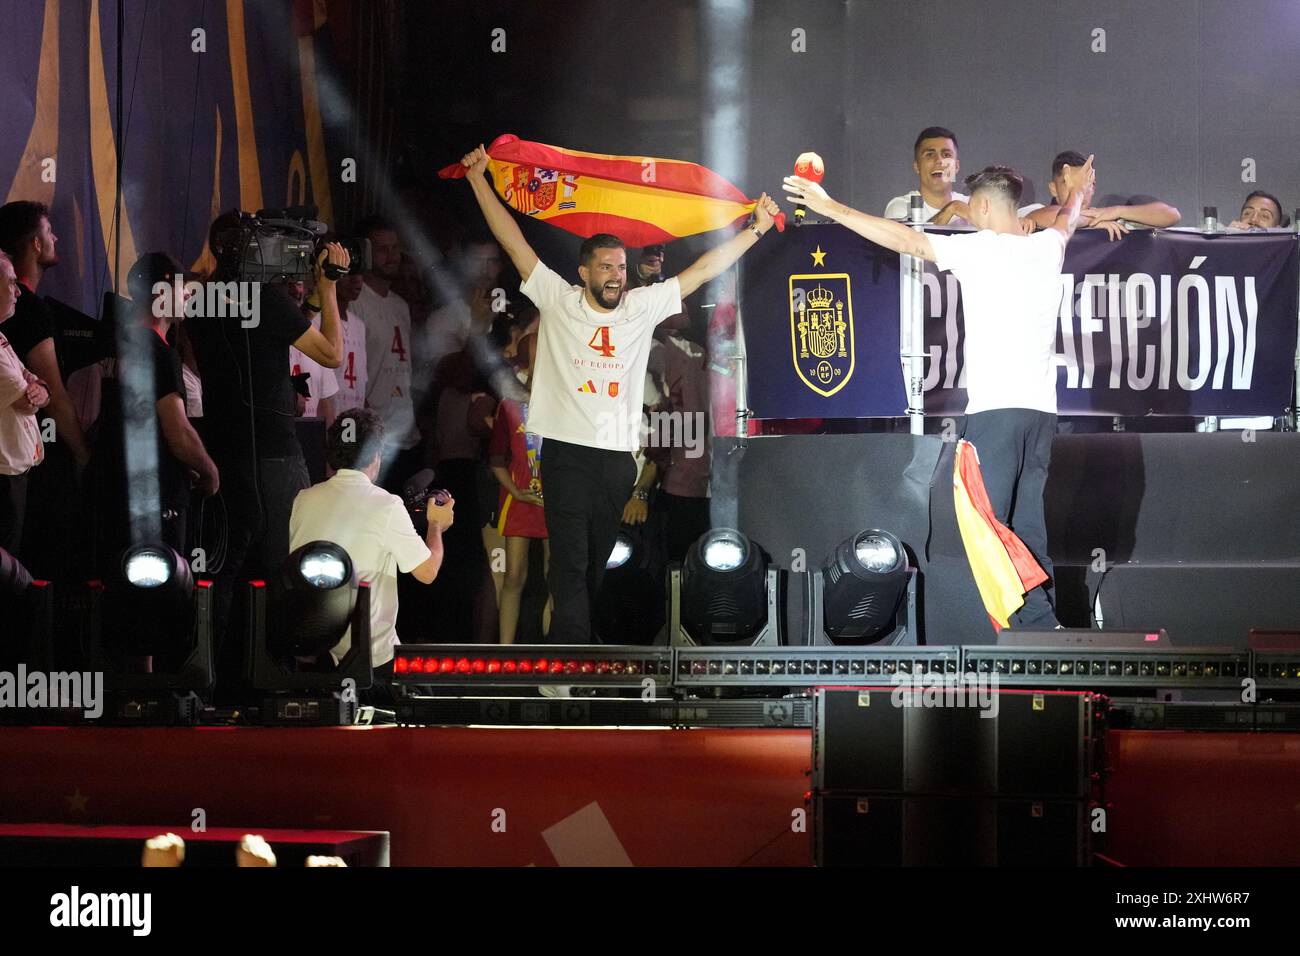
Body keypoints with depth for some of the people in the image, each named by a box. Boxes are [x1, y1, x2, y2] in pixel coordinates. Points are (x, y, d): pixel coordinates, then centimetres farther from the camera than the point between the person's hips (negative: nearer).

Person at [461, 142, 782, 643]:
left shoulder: (642, 306, 9)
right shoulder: (558, 300, 1)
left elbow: (703, 269, 11)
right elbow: (514, 243, -1)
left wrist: (756, 228, 9)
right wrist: (478, 180, -5)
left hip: (619, 456, 4)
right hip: (567, 454, -4)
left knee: (596, 567, 10)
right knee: (570, 564, -10)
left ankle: (561, 646, 21)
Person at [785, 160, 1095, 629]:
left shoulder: (977, 248, -4)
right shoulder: (1046, 247, 14)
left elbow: (906, 240, -7)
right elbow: (1065, 220, 38)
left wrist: (831, 208, -1)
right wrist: (1079, 193, 62)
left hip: (996, 408, -7)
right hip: (1042, 409, 7)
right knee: (1028, 524, 11)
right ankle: (1040, 619, 10)